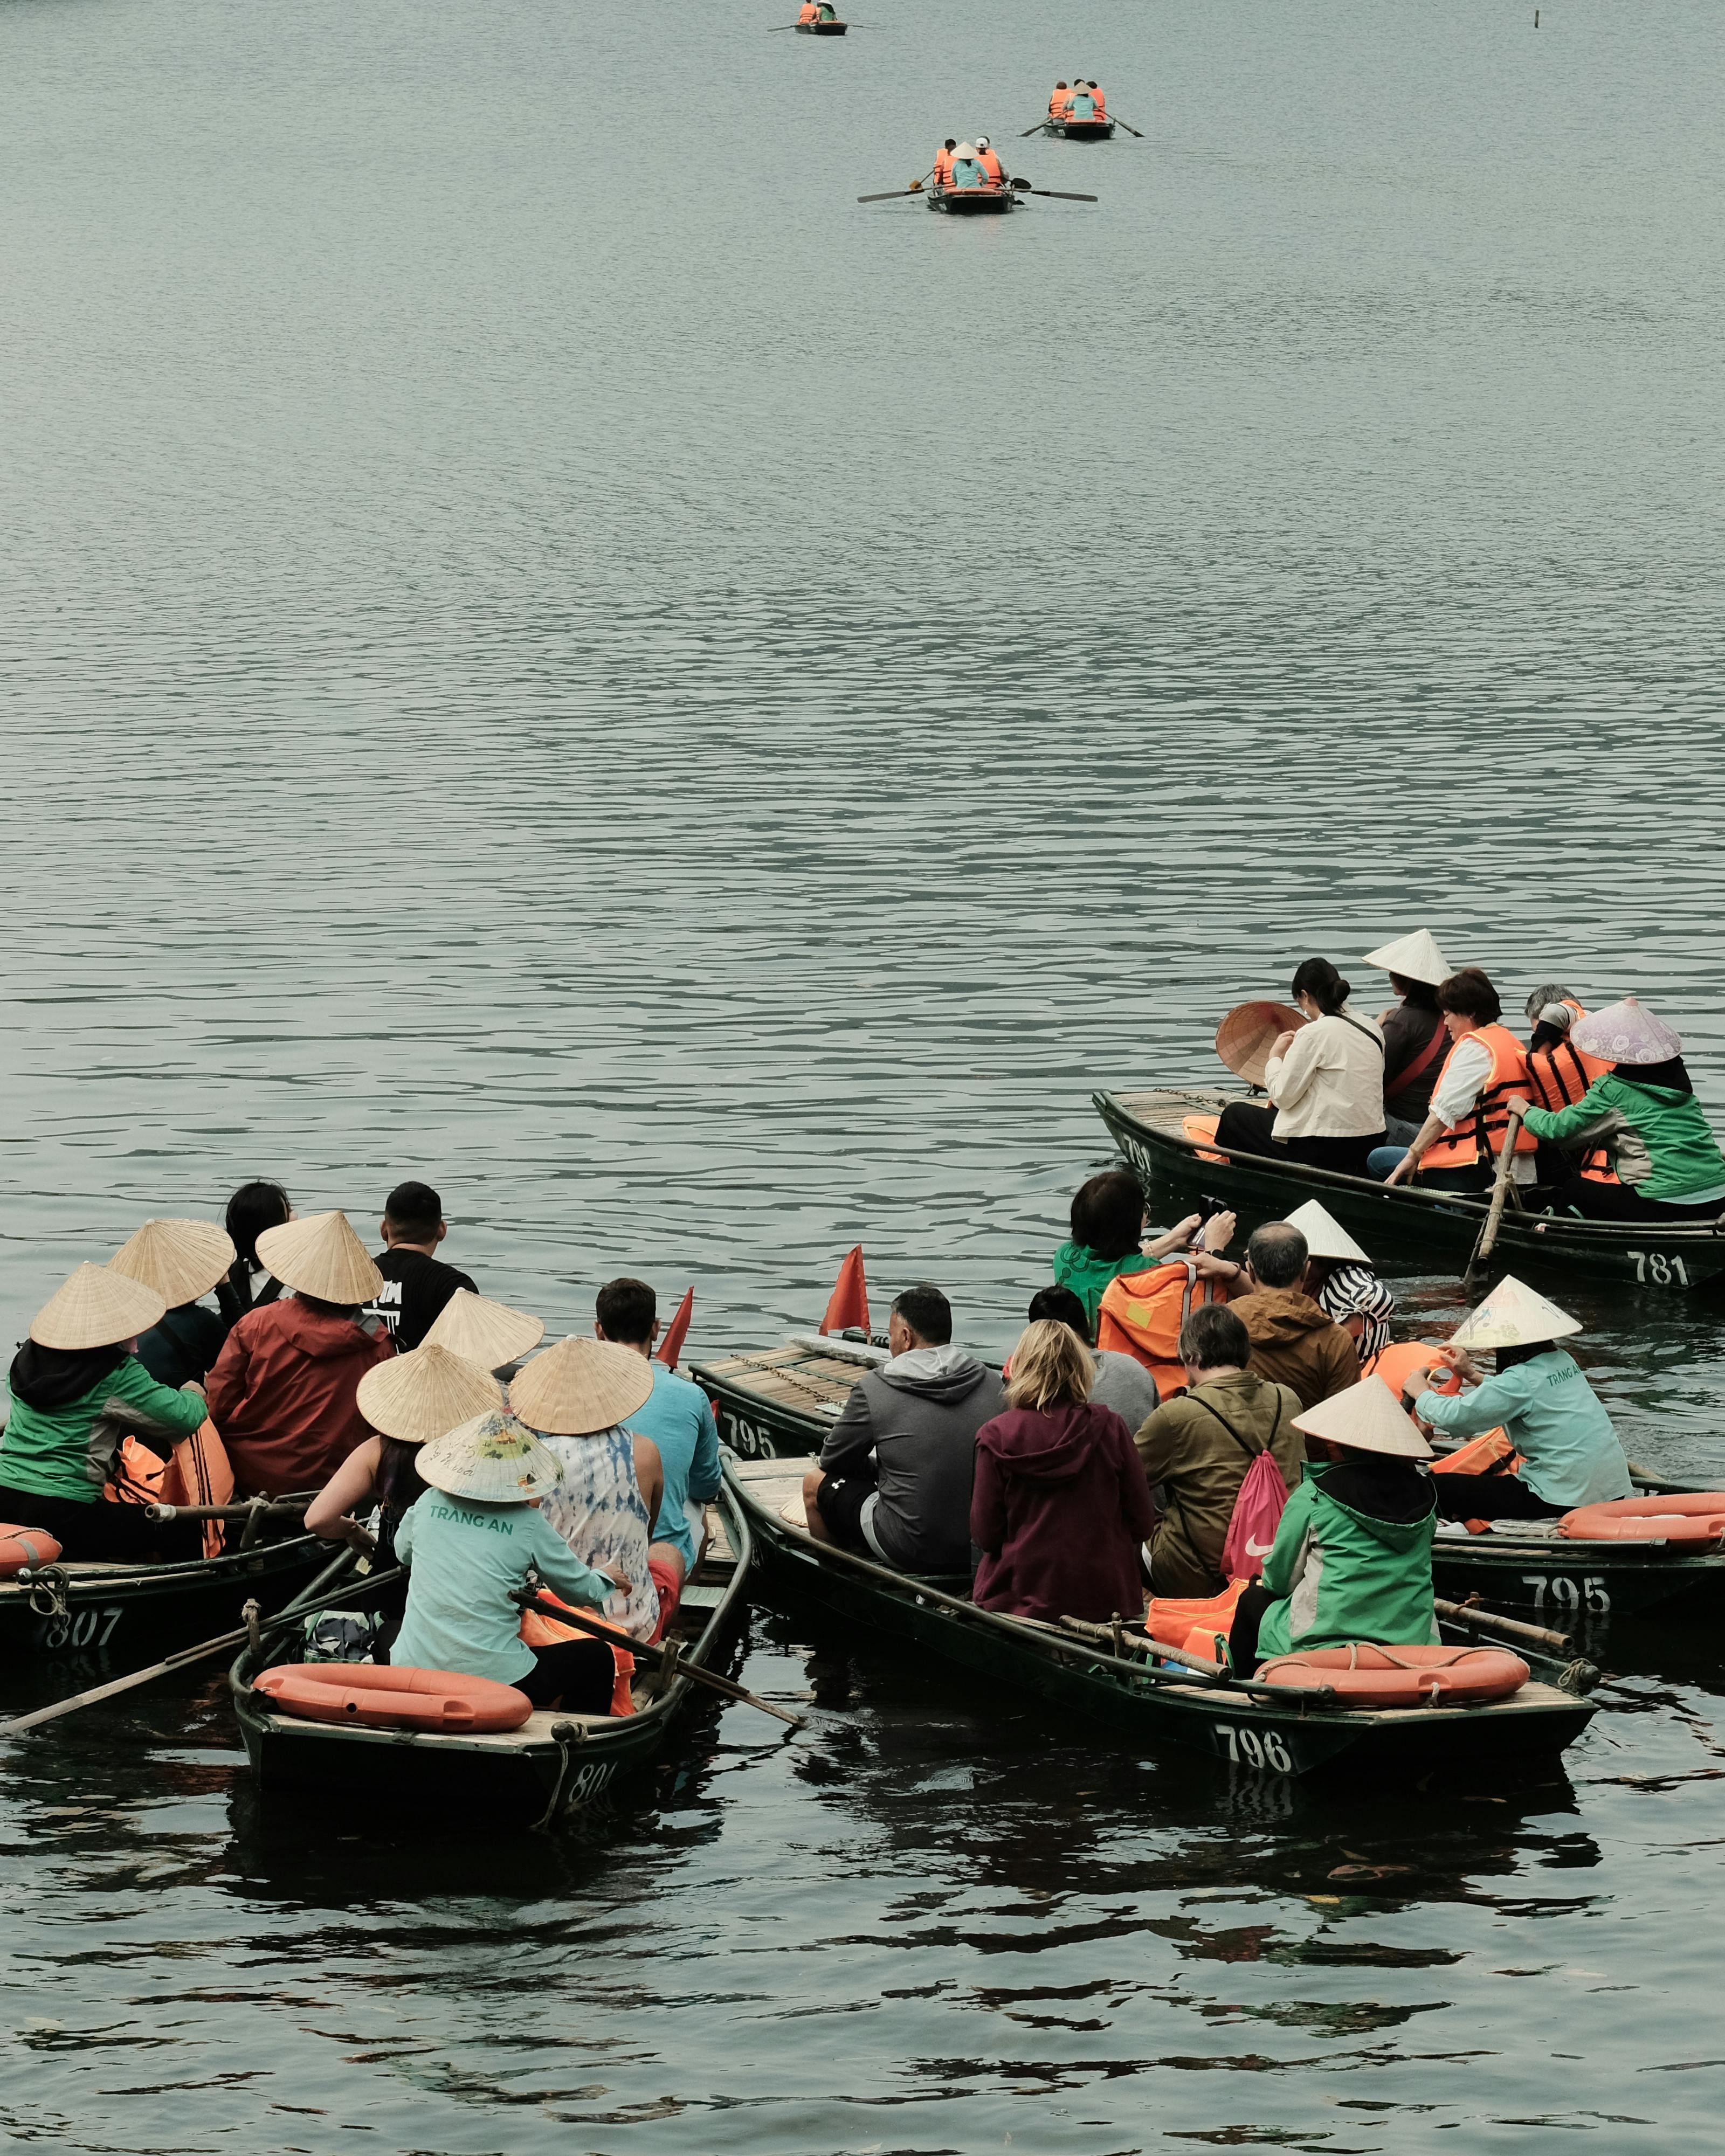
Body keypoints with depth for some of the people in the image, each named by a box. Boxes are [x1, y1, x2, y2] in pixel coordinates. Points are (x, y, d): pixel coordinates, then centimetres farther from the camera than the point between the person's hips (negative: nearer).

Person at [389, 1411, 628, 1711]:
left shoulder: (430, 1503, 2)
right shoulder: (529, 1524, -7)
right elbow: (581, 1590, 7)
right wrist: (606, 1578, 32)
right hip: (495, 1681, -3)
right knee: (597, 1657, 19)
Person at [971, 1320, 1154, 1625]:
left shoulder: (997, 1435, -6)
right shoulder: (1109, 1427, -2)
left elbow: (985, 1535, -3)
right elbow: (1141, 1523, 4)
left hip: (1020, 1599, -2)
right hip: (1104, 1599, 2)